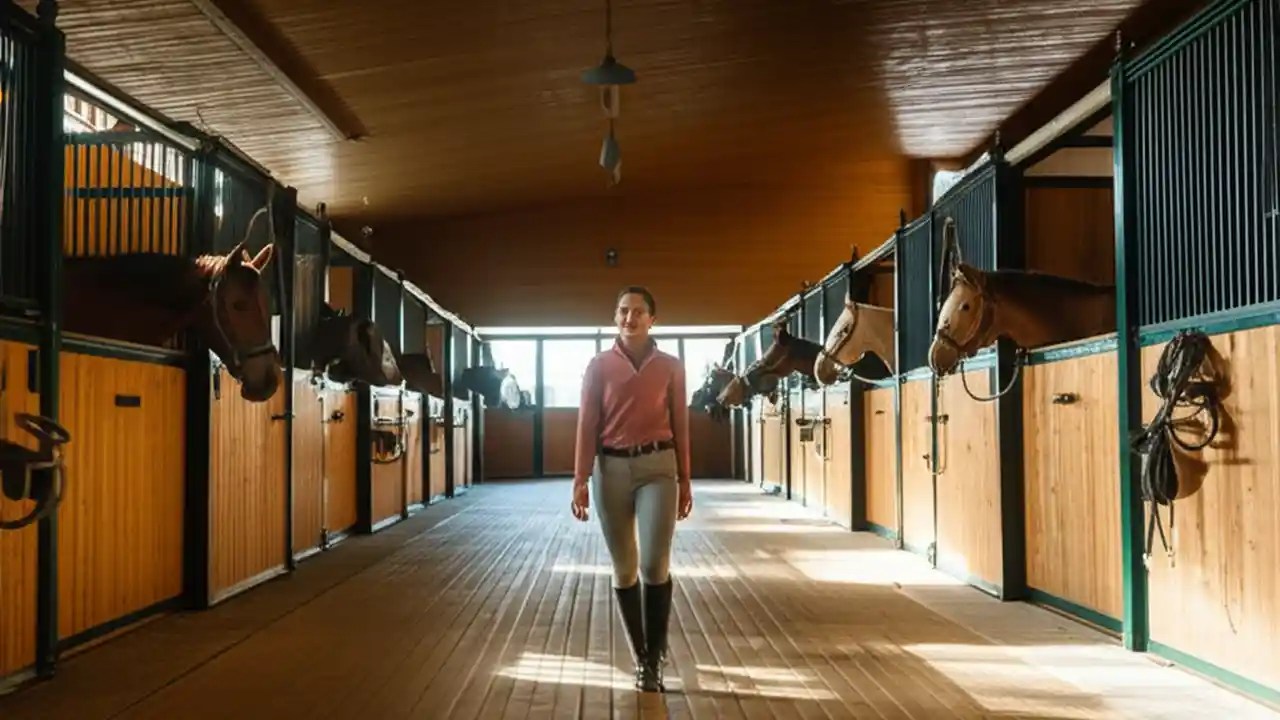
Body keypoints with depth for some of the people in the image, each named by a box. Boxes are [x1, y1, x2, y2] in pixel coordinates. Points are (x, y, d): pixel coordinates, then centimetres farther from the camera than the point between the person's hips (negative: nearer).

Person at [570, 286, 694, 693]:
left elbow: (680, 425, 8)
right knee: (624, 568, 6)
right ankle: (642, 658, 20)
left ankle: (653, 658, 3)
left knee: (655, 563, -13)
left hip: (657, 467, -1)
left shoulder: (670, 367, 5)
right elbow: (588, 425, 2)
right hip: (611, 468, 1)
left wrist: (685, 480, 6)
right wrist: (580, 480, -4)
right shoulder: (599, 366, 4)